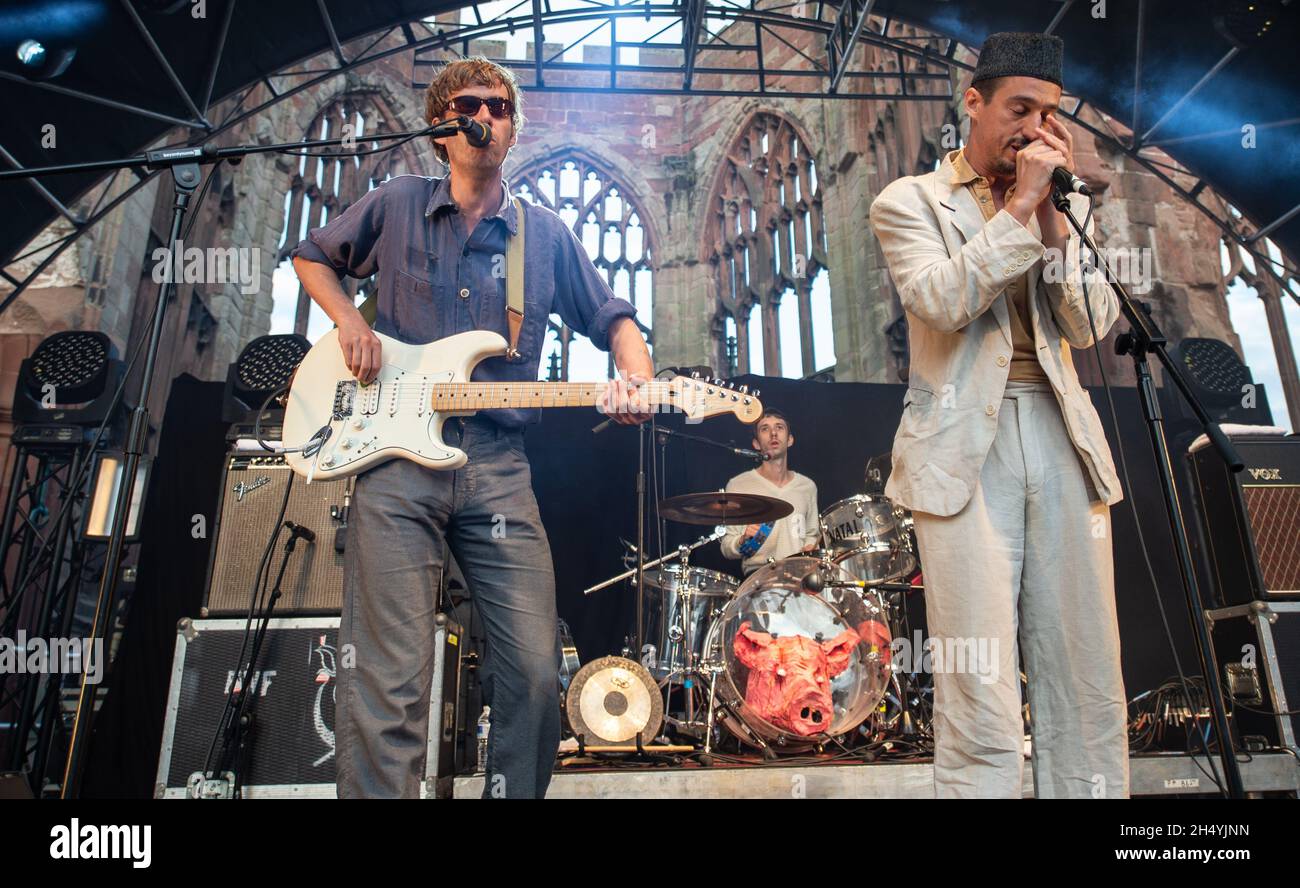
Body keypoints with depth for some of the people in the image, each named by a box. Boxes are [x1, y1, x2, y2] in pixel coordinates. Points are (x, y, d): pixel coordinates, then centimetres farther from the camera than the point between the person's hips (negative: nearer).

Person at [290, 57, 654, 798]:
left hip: (499, 466, 2)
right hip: (396, 452, -1)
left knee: (536, 673, -1)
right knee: (390, 678, -6)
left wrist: (636, 380, -7)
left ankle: (517, 789, 21)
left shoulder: (547, 235, 12)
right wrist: (349, 320, 5)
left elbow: (615, 320, 15)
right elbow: (311, 257, 25)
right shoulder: (398, 205, 11)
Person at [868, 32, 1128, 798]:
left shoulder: (1063, 207, 20)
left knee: (1092, 691, 5)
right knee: (982, 703, -7)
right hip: (965, 452, -4)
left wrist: (1052, 210, -1)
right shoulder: (911, 202, 7)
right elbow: (943, 301, -12)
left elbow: (1090, 325, 6)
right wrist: (1019, 203, -8)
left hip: (1061, 439, 5)